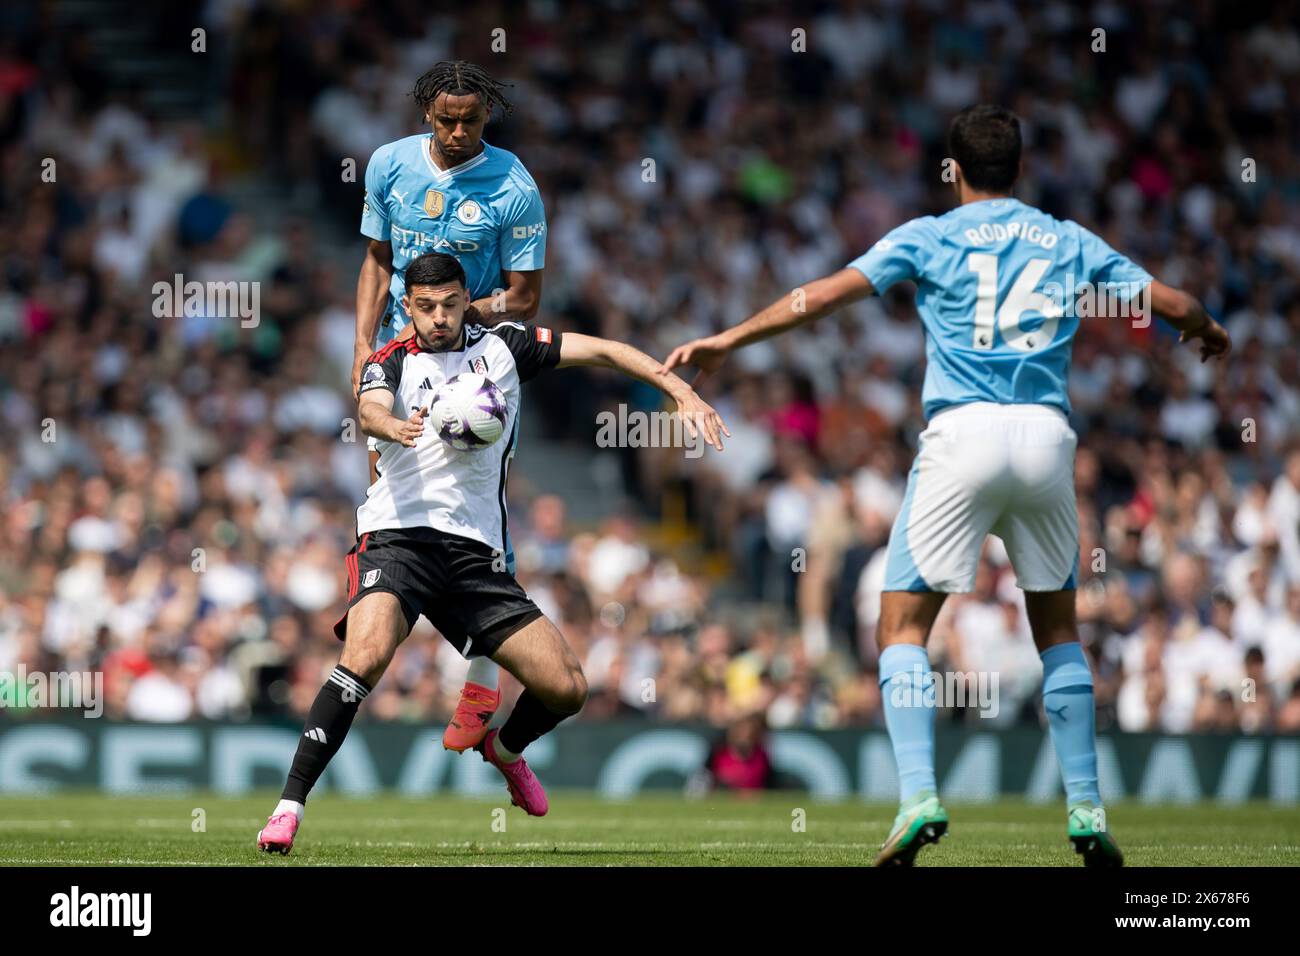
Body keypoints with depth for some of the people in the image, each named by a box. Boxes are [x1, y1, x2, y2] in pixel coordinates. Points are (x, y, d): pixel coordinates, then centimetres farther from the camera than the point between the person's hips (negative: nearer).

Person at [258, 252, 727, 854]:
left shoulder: (502, 345, 13)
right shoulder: (393, 362, 5)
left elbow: (601, 350, 15)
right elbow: (369, 409, -18)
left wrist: (681, 393, 4)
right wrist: (393, 426, -43)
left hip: (476, 551, 4)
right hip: (397, 534, -4)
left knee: (567, 688, -2)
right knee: (366, 655, -32)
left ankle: (505, 748, 34)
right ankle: (289, 807, -27)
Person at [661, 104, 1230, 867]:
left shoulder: (930, 237, 8)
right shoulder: (1071, 243, 16)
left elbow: (829, 293, 0)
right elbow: (1174, 305, 18)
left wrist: (729, 339, 6)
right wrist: (1210, 332, 42)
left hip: (962, 431, -3)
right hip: (1047, 434, 3)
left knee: (904, 625, 3)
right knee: (1058, 626, 18)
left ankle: (919, 795, -14)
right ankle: (1086, 806, 12)